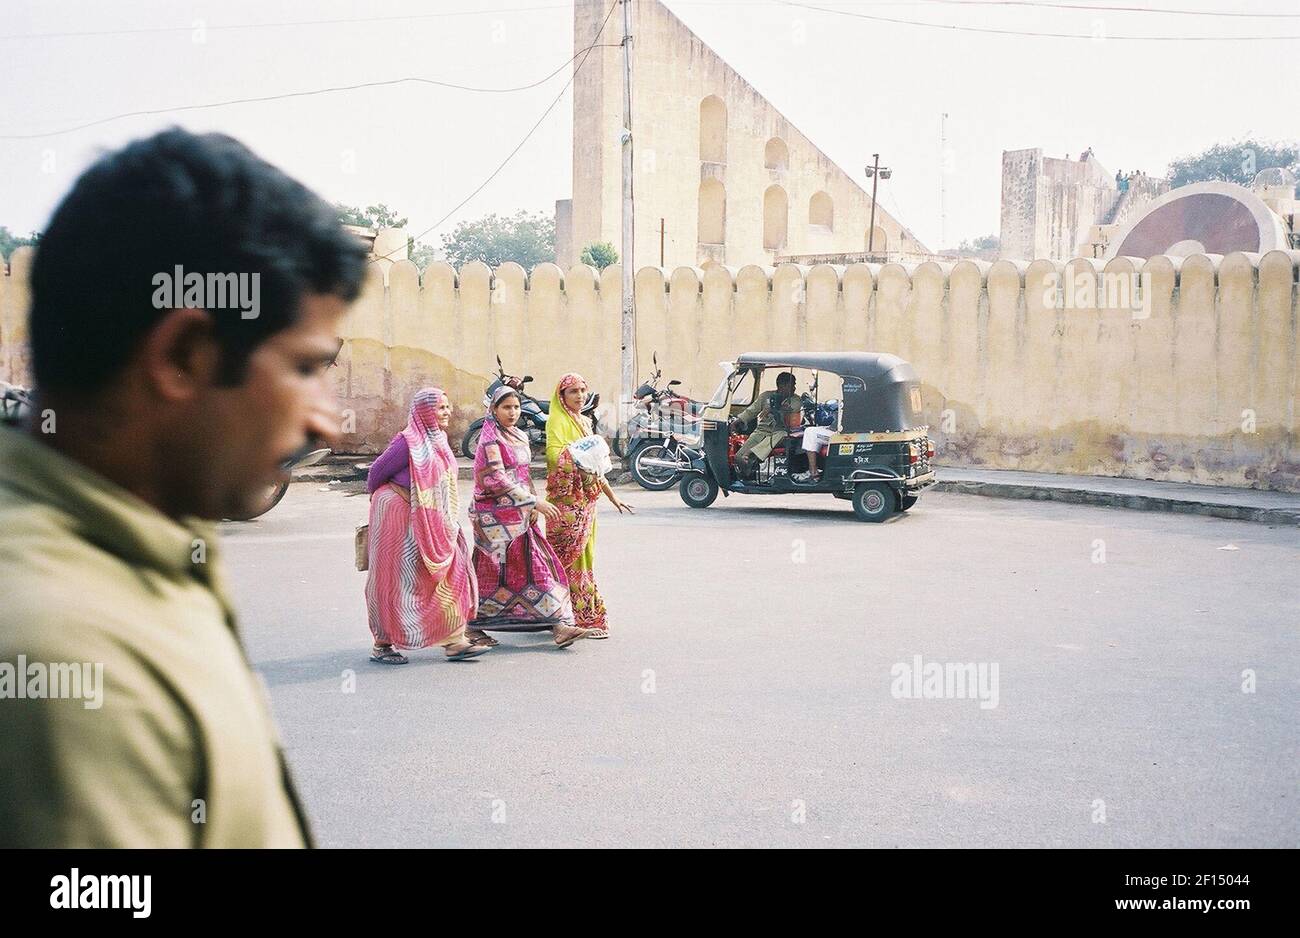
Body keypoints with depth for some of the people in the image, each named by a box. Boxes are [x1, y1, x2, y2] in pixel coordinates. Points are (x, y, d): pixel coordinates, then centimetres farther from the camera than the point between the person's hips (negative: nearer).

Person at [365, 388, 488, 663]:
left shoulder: (437, 441, 9)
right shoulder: (409, 442, -17)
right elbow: (377, 472, -8)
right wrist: (379, 498, 9)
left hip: (433, 523, 8)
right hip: (399, 516, -8)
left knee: (450, 574, 2)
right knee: (395, 581, 0)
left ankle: (454, 640, 4)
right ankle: (382, 644, 11)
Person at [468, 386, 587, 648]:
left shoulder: (519, 437, 13)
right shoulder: (490, 440, -12)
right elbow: (496, 480, -20)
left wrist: (532, 508, 3)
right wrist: (535, 502, -22)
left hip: (519, 515, 8)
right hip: (496, 516, -8)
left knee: (536, 567, 1)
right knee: (493, 573, -1)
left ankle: (560, 626, -2)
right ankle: (471, 627, 14)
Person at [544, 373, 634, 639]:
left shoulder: (584, 422, 19)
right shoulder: (557, 421, -5)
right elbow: (554, 453, -20)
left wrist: (613, 498, 24)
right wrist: (577, 463, -37)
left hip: (587, 496, 9)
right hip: (567, 498, -9)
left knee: (584, 555, 10)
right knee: (572, 557, -7)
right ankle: (586, 619, -8)